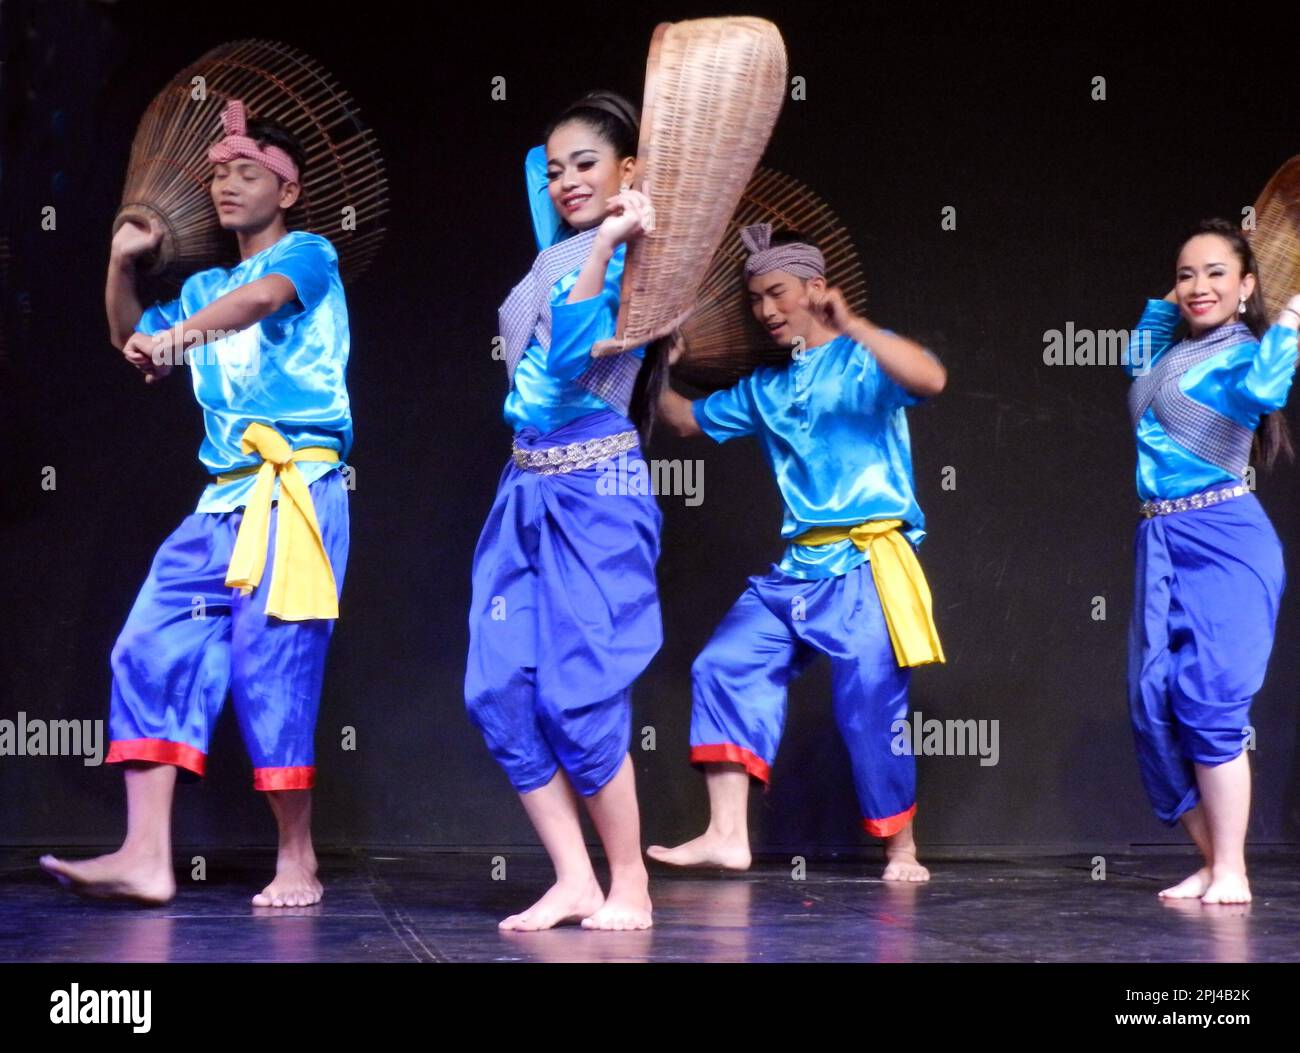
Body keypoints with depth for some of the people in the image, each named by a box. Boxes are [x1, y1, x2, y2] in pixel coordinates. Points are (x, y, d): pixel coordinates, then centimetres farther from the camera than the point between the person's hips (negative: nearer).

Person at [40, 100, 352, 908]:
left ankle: (298, 862, 2)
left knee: (271, 669, -10)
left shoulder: (308, 255, 0)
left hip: (295, 492, -7)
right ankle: (147, 856, -8)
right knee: (151, 651, -5)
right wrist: (123, 267, 13)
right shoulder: (206, 288, 23)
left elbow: (265, 296, -23)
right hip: (222, 500, 7)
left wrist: (180, 334, -40)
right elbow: (136, 349, 28)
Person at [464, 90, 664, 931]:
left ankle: (630, 883, 5)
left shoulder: (629, 260, -5)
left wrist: (609, 243, -25)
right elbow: (531, 159, 34)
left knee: (578, 692, -11)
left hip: (594, 490, -8)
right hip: (527, 489, 8)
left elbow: (573, 356, -21)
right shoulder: (554, 254, 14)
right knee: (500, 690, -1)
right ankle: (575, 883, 5)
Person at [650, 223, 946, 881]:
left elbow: (930, 379, -23)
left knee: (870, 708, -5)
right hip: (796, 566, 7)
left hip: (864, 564, -6)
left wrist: (852, 327, -31)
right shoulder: (764, 388, 19)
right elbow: (688, 421, 29)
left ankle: (900, 848, 11)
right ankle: (727, 834, -11)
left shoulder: (865, 359, -2)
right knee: (725, 666, -8)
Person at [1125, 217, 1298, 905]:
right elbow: (1137, 359, 40)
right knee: (1155, 704, 2)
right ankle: (1210, 864, 8)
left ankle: (1232, 873, -7)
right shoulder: (1174, 353, 16)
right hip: (1161, 542, 8)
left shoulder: (1243, 353, -6)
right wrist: (1165, 304, 27)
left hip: (1221, 540, -8)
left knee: (1207, 700, -13)